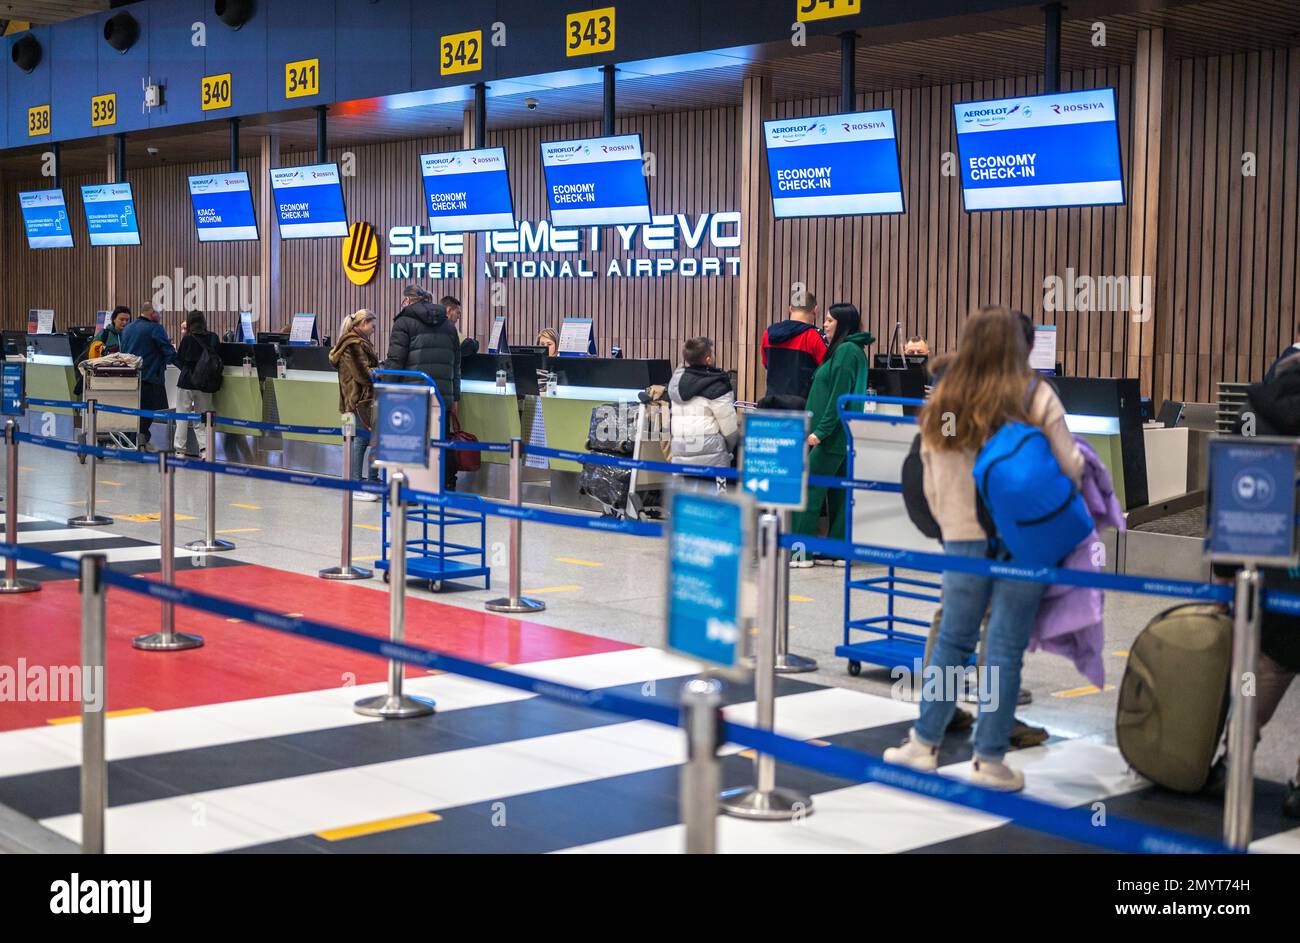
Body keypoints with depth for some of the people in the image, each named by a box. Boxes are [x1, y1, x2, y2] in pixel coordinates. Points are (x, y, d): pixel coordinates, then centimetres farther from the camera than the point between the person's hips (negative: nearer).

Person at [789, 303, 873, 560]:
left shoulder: (846, 350, -12)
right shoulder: (854, 350, 18)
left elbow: (839, 395, -18)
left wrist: (821, 431, -19)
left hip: (834, 434, -10)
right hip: (841, 435, 10)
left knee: (808, 490, -8)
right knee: (839, 492, 9)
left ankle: (799, 551, -8)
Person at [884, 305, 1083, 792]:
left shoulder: (941, 403, 2)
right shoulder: (1035, 398, -7)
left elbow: (931, 480, 5)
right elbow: (1070, 468, -6)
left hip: (962, 538, 3)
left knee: (952, 639, 15)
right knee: (1005, 646, 3)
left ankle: (925, 742, 21)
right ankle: (990, 760, 8)